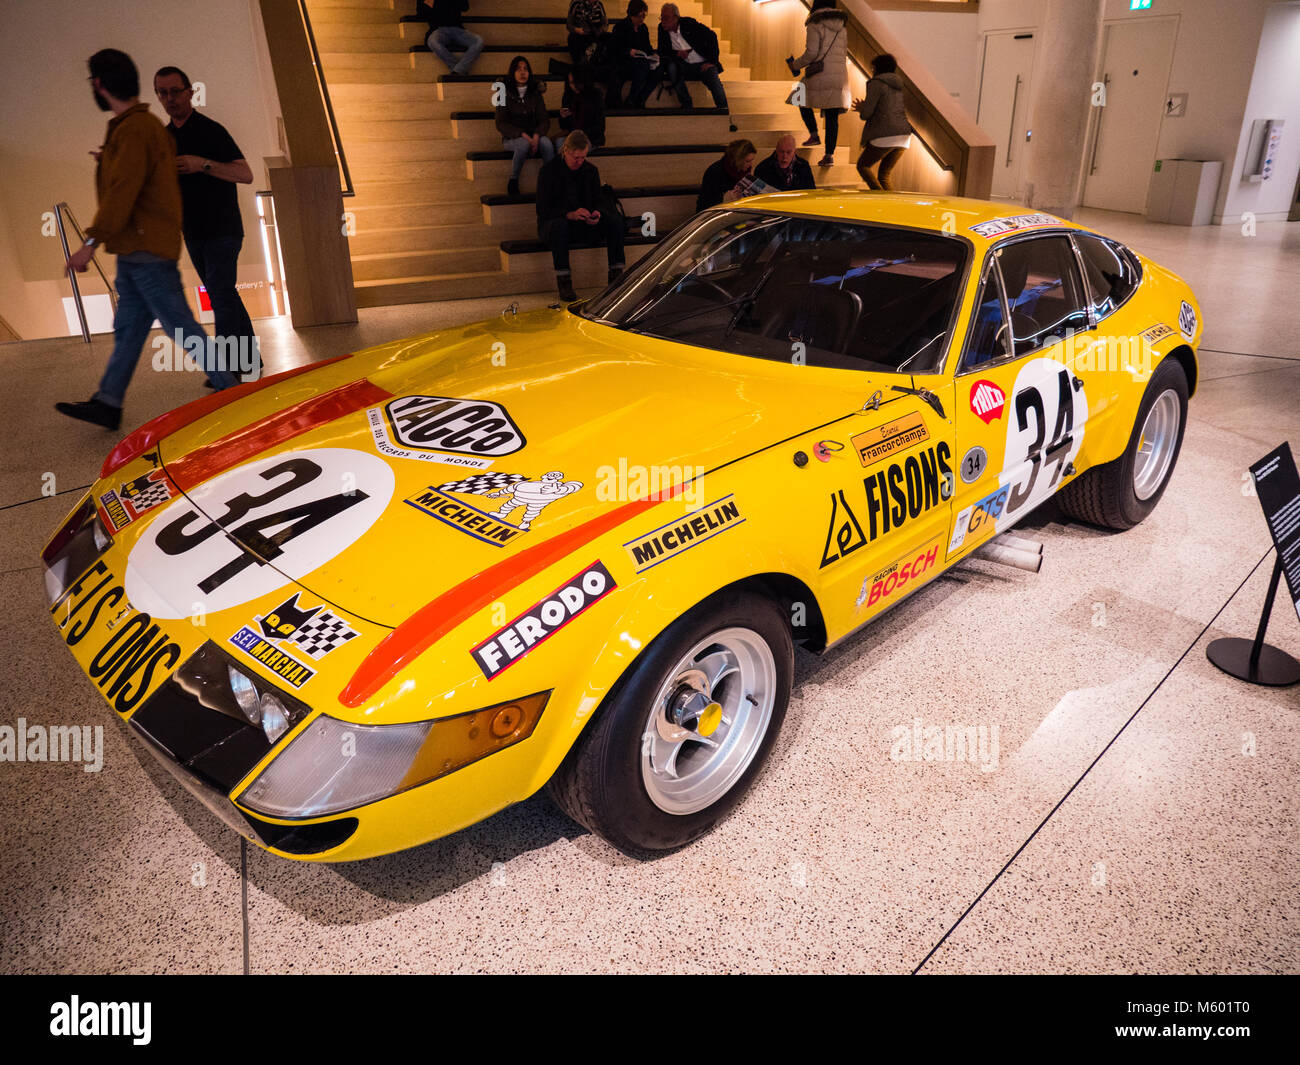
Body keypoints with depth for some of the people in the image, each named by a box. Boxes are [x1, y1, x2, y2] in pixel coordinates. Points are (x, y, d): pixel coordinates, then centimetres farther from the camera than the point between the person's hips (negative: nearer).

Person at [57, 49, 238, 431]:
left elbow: (122, 192, -21)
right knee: (127, 328, 9)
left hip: (147, 252, -10)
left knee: (180, 325, -5)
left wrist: (92, 242, -21)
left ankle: (229, 388, 5)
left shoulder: (134, 130, -14)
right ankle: (107, 403, 13)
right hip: (135, 250, 10)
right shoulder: (146, 124, 17)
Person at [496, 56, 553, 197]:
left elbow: (544, 120, 3)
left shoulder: (535, 93, 8)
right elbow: (501, 124, -7)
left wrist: (536, 136, -19)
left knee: (546, 142, -32)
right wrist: (523, 135, -21)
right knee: (524, 144, -37)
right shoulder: (505, 93, -1)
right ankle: (513, 181, -21)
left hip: (533, 136, 2)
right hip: (511, 138, -2)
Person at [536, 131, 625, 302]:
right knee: (559, 225, -40)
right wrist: (570, 215, -31)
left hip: (583, 226, 4)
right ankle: (564, 282, -38)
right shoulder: (549, 171, -8)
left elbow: (597, 201, 10)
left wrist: (597, 213, -17)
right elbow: (542, 209, -14)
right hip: (551, 224, -4)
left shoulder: (591, 171, 7)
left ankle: (616, 275, -21)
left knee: (615, 220, -19)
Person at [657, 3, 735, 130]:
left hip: (702, 64, -3)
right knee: (672, 67, -29)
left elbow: (711, 36, -4)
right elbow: (662, 52, 3)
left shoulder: (689, 23, -6)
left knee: (714, 80, -31)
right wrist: (676, 53, -17)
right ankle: (686, 106, -20)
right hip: (684, 66, 3)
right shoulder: (662, 29, 2)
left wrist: (711, 61, -12)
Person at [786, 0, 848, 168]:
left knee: (803, 101, 21)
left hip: (820, 76, -5)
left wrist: (795, 65, 1)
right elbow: (844, 56, 18)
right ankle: (829, 154, 2)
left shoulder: (815, 25, -4)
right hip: (840, 77, 5)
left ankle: (814, 134, 7)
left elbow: (811, 52, -13)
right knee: (832, 117, 5)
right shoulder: (841, 28, 16)